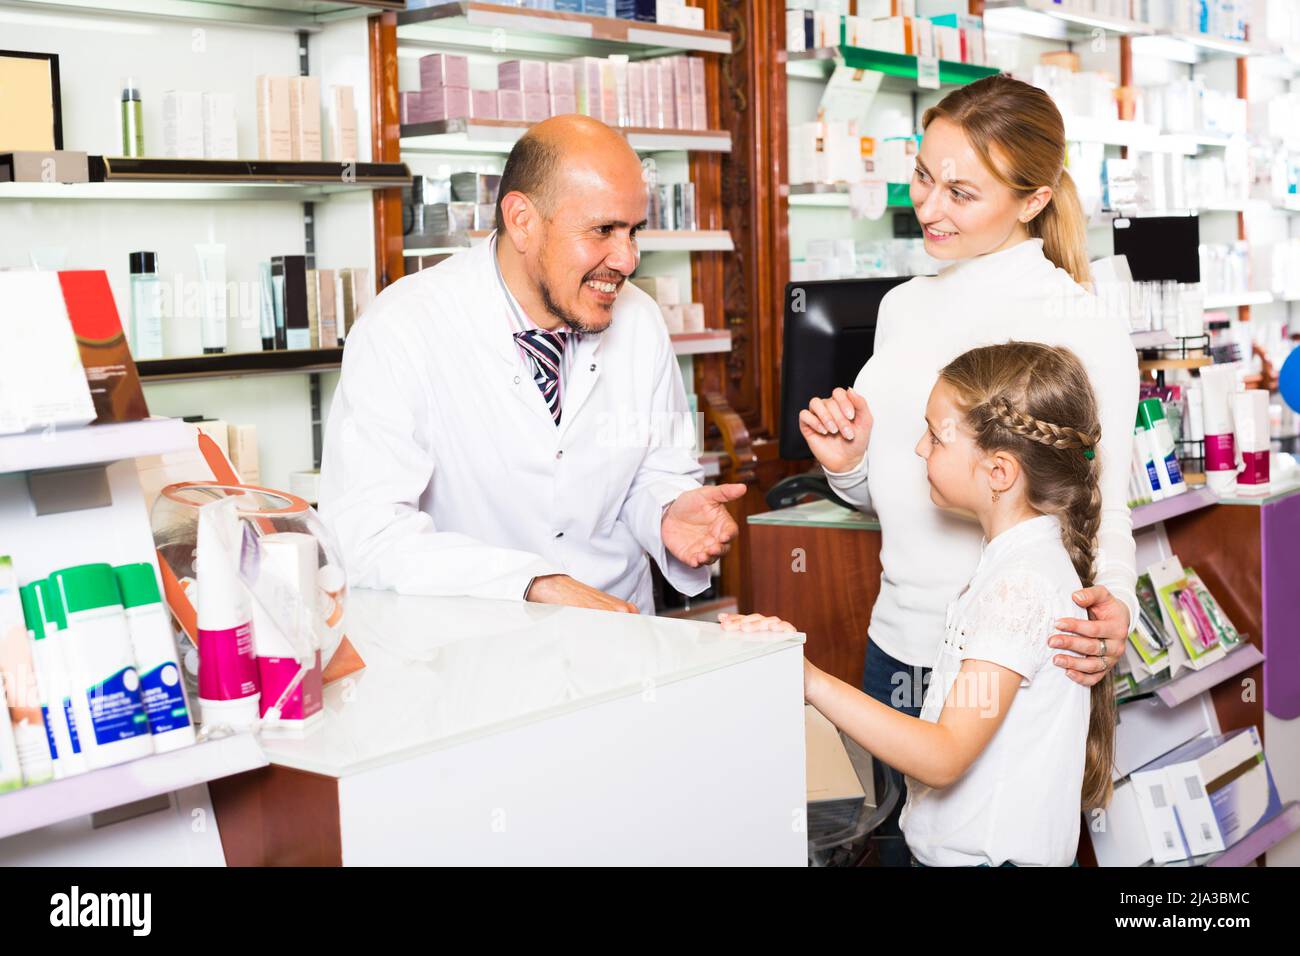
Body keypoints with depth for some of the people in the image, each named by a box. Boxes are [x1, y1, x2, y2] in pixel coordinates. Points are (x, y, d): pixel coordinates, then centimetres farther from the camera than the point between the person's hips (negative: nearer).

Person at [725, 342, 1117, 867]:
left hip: (991, 854, -8)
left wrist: (812, 681, -31)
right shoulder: (1020, 555, 8)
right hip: (952, 843, 9)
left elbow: (943, 757, -26)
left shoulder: (1023, 584, -20)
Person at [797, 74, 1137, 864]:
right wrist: (848, 465, -4)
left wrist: (1111, 609, -30)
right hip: (899, 645, 7)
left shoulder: (1080, 326, -12)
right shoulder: (905, 308, 8)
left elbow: (1102, 506, -10)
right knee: (901, 845, 20)